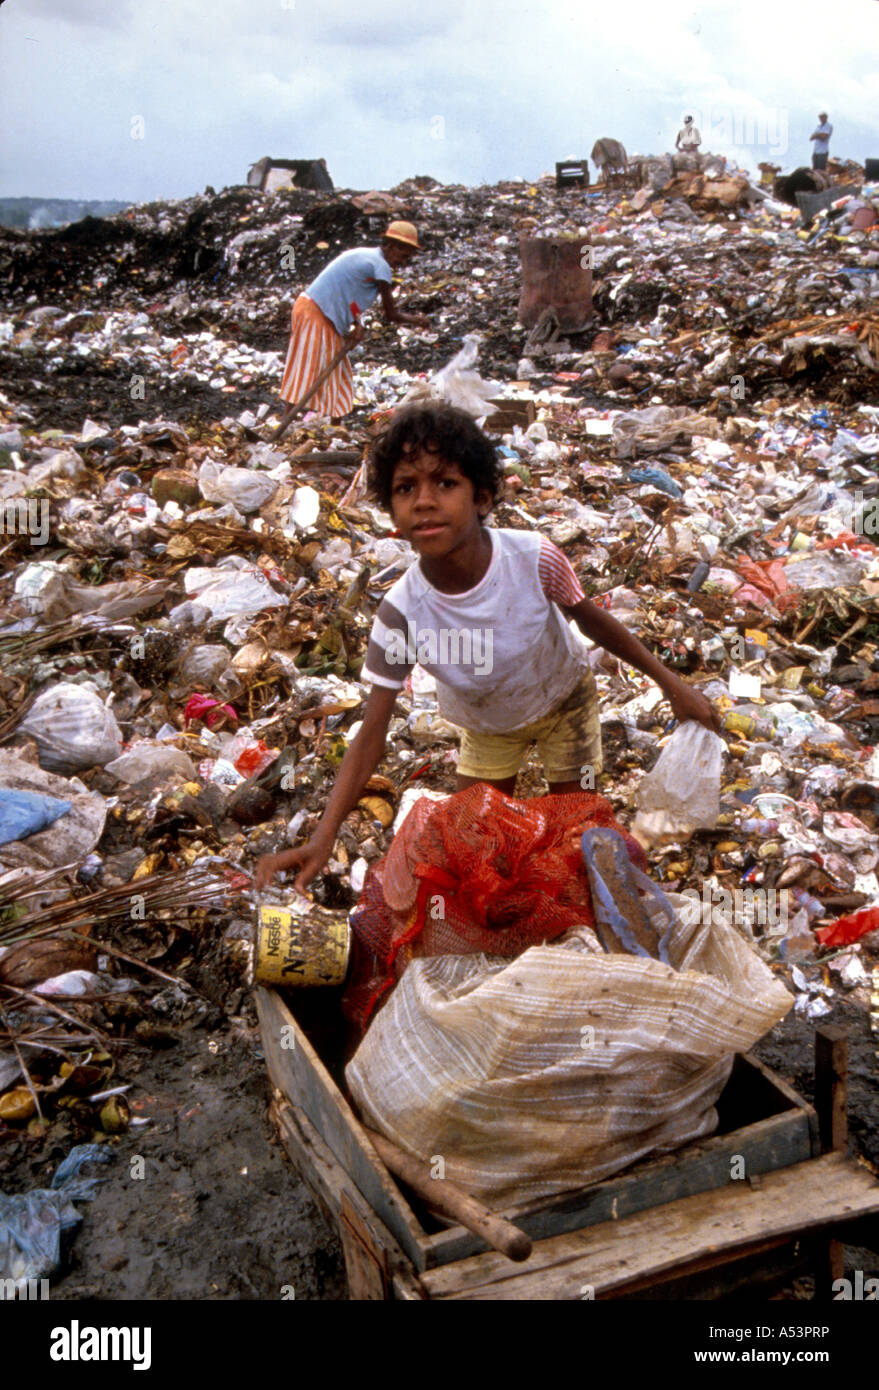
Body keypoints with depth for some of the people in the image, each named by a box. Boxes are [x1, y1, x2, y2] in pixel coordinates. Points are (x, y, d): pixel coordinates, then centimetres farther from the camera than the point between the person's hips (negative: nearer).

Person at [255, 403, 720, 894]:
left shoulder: (535, 558, -37)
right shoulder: (401, 614, -35)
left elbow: (590, 618, -16)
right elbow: (373, 732, -31)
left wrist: (670, 681, -8)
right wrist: (323, 839, -42)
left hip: (565, 698, 0)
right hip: (488, 725, 1)